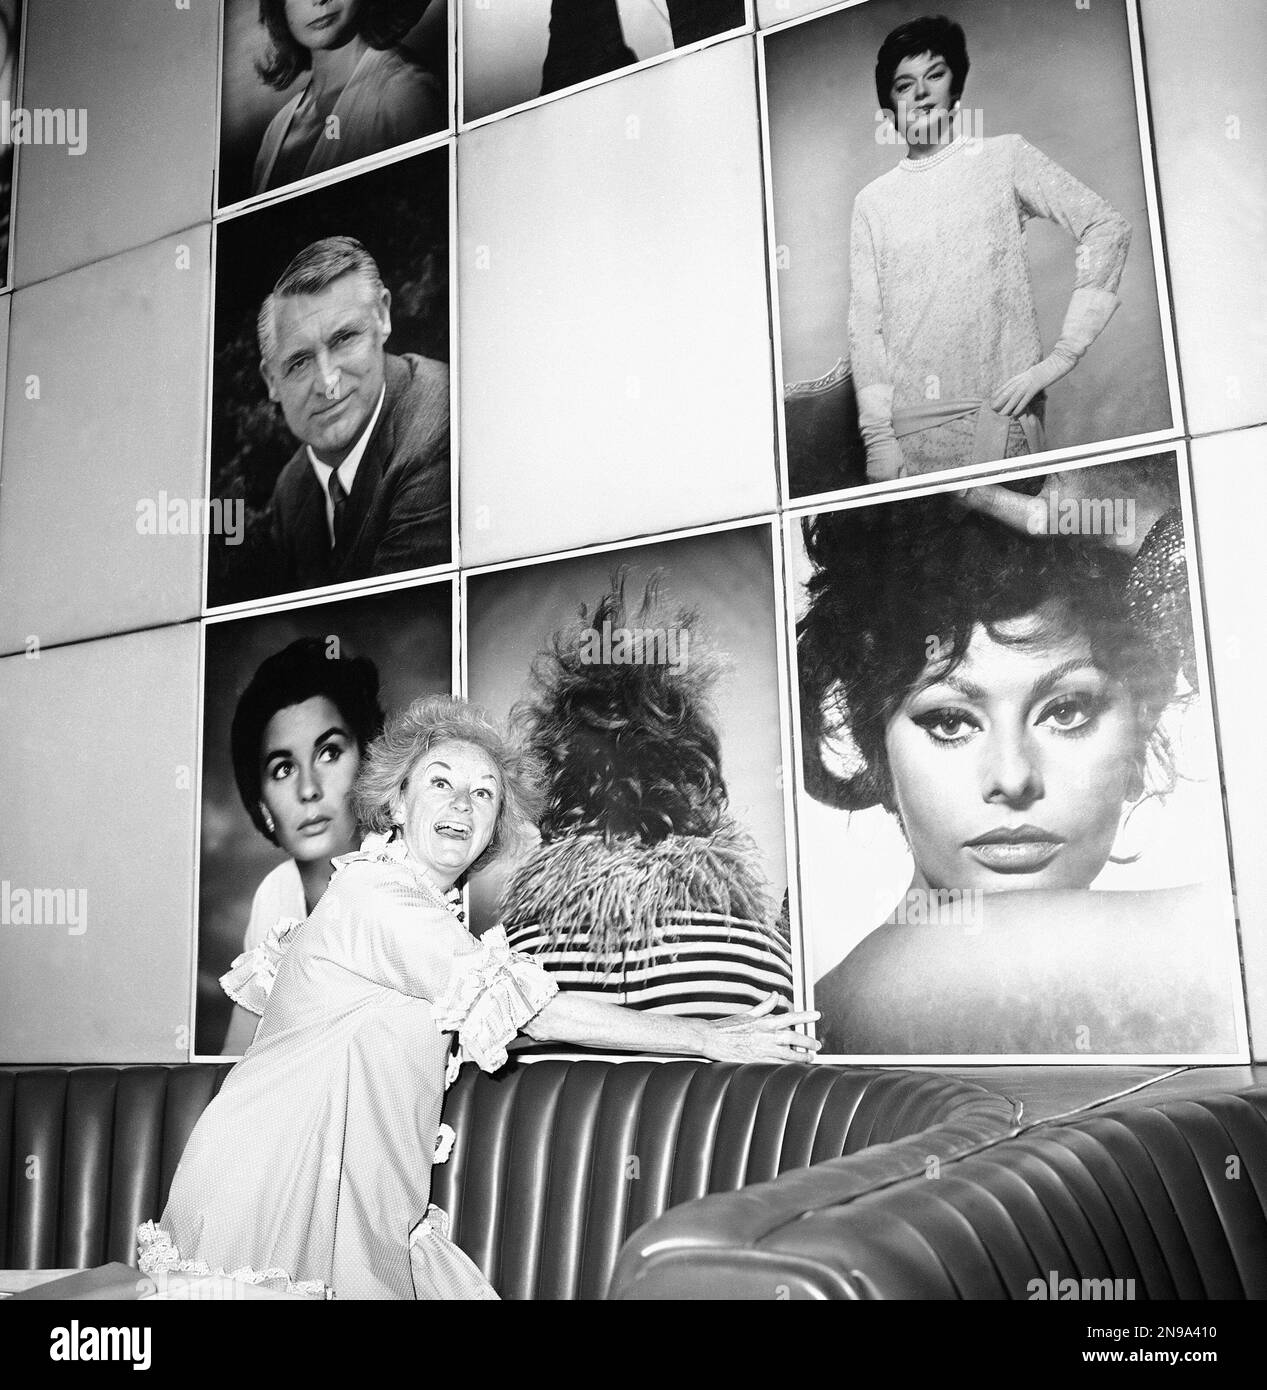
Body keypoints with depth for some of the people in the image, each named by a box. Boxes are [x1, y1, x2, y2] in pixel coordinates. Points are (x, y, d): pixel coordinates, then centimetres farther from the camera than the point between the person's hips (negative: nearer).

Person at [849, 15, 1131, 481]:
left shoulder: (1005, 157, 7)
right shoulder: (872, 201, 12)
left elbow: (1107, 228, 1)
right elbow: (865, 324, 7)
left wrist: (1061, 357, -8)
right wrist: (878, 437, -4)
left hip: (1000, 413, -2)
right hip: (907, 429, 2)